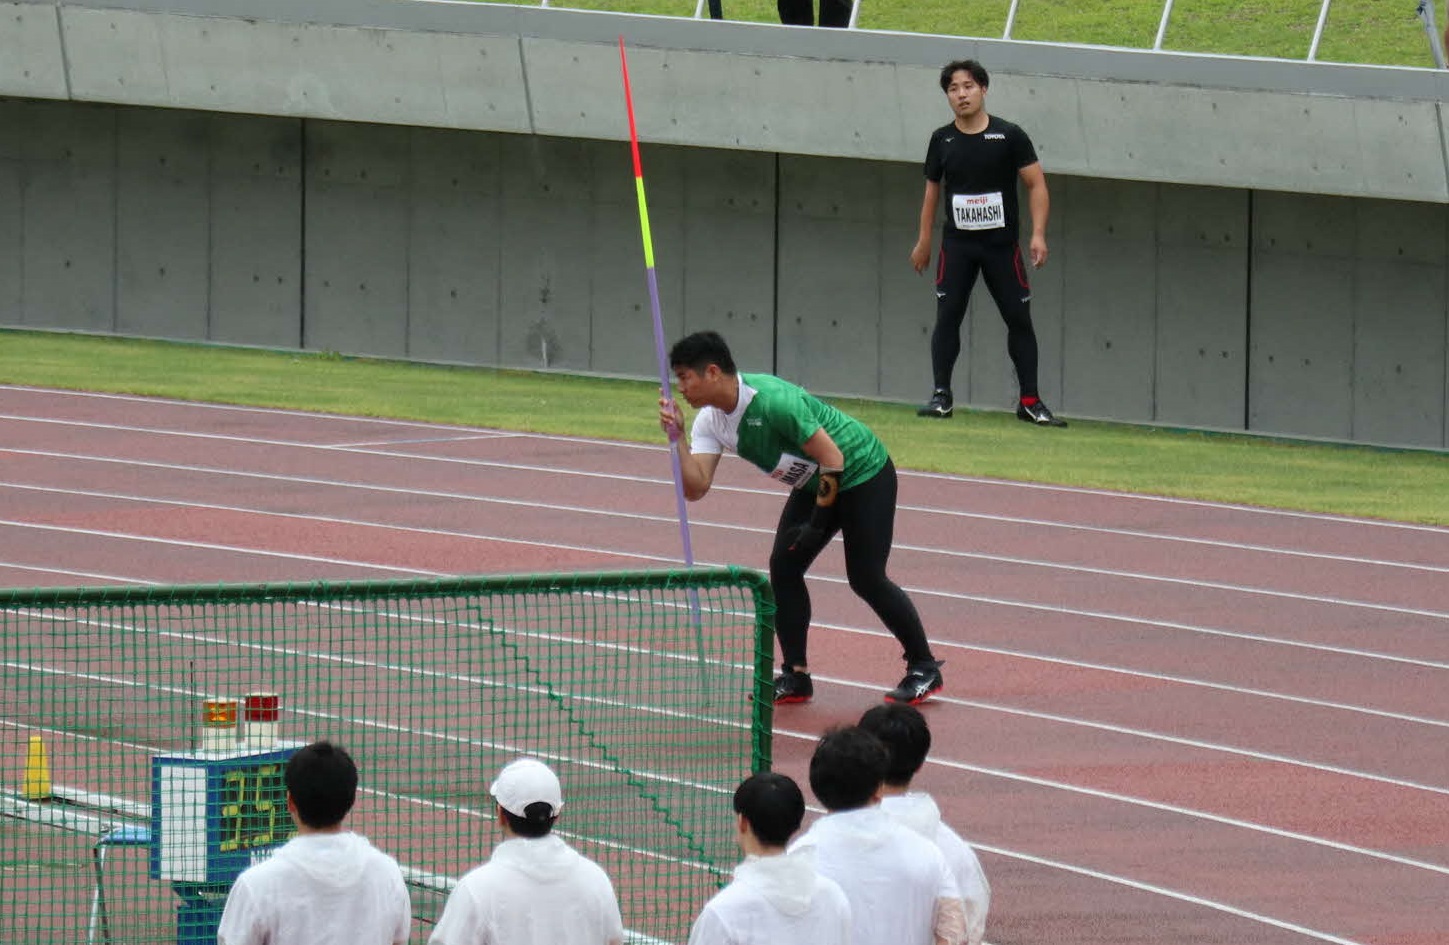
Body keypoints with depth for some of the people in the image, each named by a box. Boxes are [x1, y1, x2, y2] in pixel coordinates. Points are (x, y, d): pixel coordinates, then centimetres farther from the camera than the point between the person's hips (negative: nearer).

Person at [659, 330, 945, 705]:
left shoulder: (772, 401, -31)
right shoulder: (711, 420, -5)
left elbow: (832, 458, -26)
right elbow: (695, 487, -12)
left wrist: (817, 522, -20)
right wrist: (677, 438, -25)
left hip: (864, 473, -8)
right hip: (816, 482, 8)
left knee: (866, 578, -10)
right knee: (783, 566, -4)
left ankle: (924, 668, 5)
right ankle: (795, 676, 3)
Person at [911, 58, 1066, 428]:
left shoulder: (1009, 136, -4)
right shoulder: (942, 140, 5)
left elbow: (1036, 184, -3)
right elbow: (932, 189, 16)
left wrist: (1038, 234, -13)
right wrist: (923, 241, 16)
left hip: (1001, 243, -2)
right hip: (957, 242, 2)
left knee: (1019, 318, 0)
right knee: (947, 315, -5)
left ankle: (1030, 401, 7)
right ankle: (941, 395, 1)